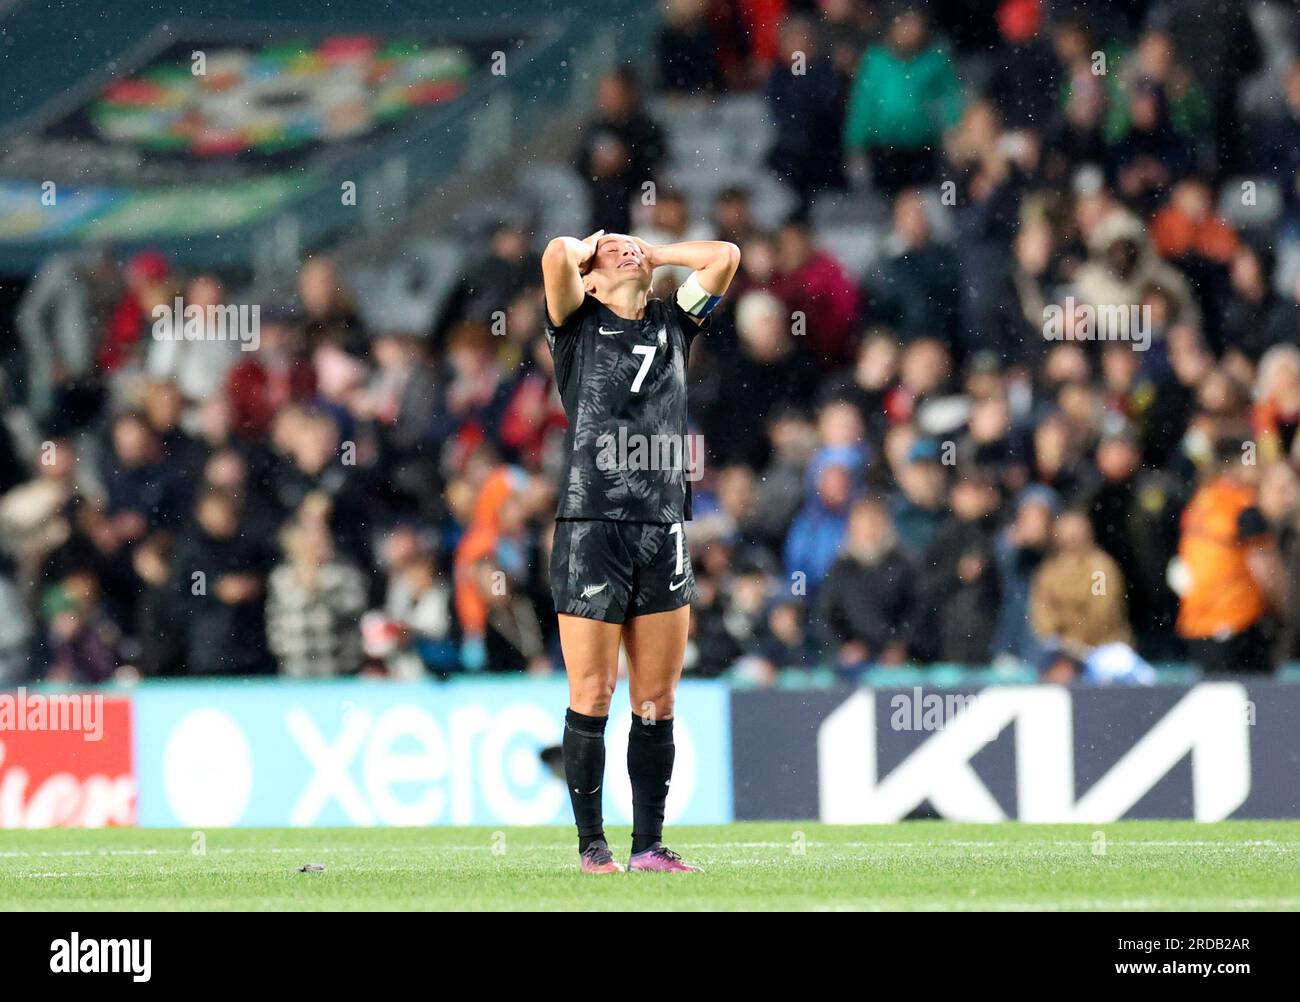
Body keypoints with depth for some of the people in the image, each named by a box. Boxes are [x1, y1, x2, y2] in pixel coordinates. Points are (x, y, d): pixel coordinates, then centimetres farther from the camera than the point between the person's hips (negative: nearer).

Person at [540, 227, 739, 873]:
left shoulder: (672, 325, 18)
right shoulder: (577, 326, 7)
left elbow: (725, 256, 11)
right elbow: (557, 254, -10)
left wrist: (654, 254, 18)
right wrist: (586, 250, 11)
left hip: (664, 533, 4)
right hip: (590, 527, -4)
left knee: (656, 701, 4)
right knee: (591, 697, -5)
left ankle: (649, 845, 9)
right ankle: (592, 846, 1)